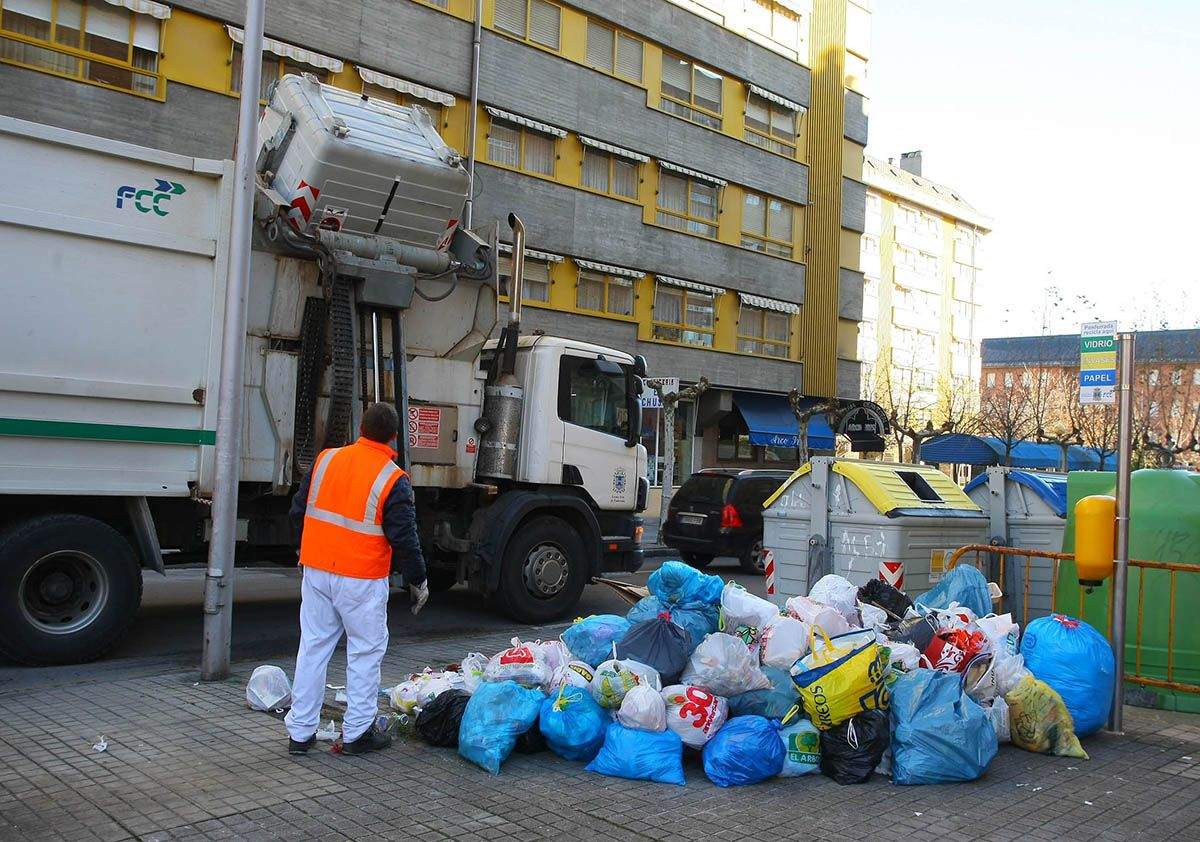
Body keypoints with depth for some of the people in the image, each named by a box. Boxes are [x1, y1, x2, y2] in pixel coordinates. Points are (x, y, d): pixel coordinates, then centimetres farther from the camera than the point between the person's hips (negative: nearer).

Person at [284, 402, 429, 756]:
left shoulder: (326, 459, 3)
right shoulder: (393, 480, -12)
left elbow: (299, 510, 12)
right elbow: (403, 538, -11)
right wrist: (418, 581, 2)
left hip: (316, 571, 5)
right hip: (362, 580, -5)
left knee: (312, 648, 12)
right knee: (365, 652, 8)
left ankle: (300, 732, 19)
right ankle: (357, 732, 15)